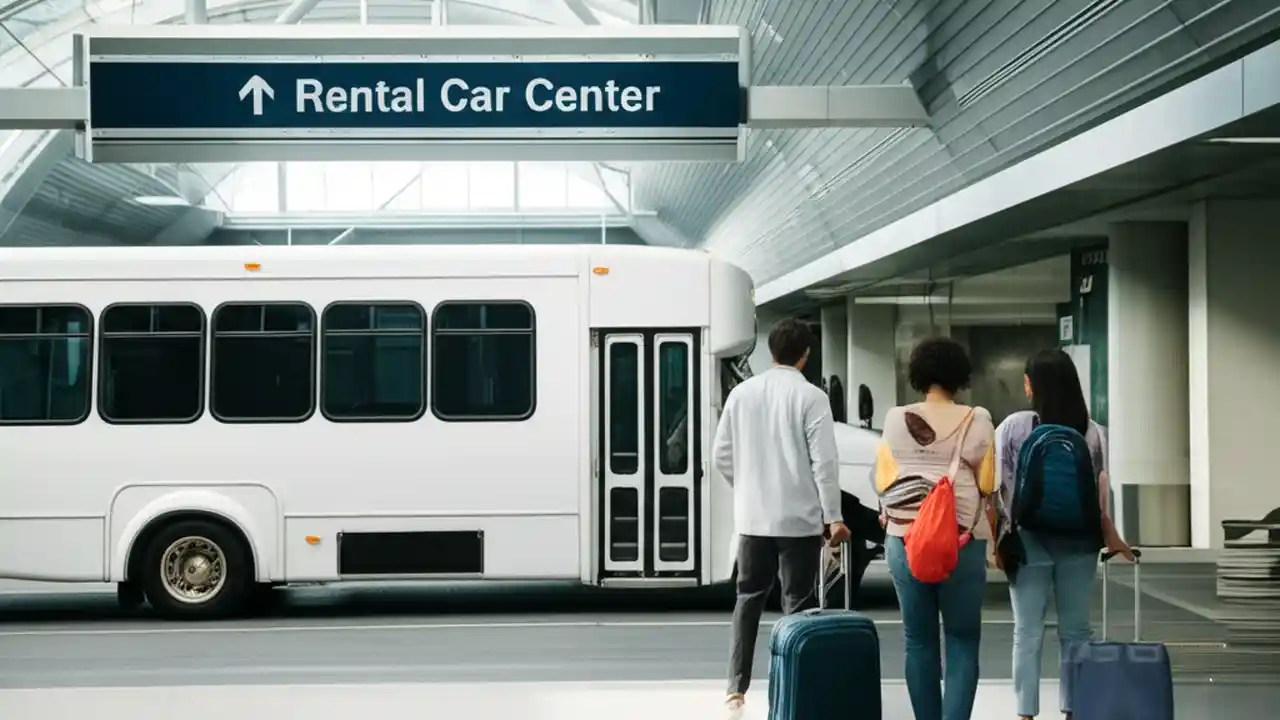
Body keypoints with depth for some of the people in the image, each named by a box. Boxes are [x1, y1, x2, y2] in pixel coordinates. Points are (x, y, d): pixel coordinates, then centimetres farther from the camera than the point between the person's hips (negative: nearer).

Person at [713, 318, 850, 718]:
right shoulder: (811, 397, -9)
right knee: (797, 605, 6)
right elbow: (824, 462, -11)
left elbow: (722, 456, 7)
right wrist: (833, 516, -5)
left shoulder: (742, 393, 3)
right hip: (799, 518, -3)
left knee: (748, 599, 13)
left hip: (752, 517, 4)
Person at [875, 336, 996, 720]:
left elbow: (883, 481, 4)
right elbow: (987, 484, -2)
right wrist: (992, 535, 11)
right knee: (962, 640, 4)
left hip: (904, 537, 2)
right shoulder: (976, 420, -3)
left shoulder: (896, 419, 1)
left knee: (919, 640, 9)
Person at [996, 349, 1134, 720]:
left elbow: (995, 485, -8)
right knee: (1076, 631, 10)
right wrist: (1111, 537, 12)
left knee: (1028, 633, 4)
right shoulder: (1094, 432, 0)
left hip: (1029, 540, -2)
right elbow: (1099, 498, -1)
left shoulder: (1014, 426, -6)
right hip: (1078, 542, 2)